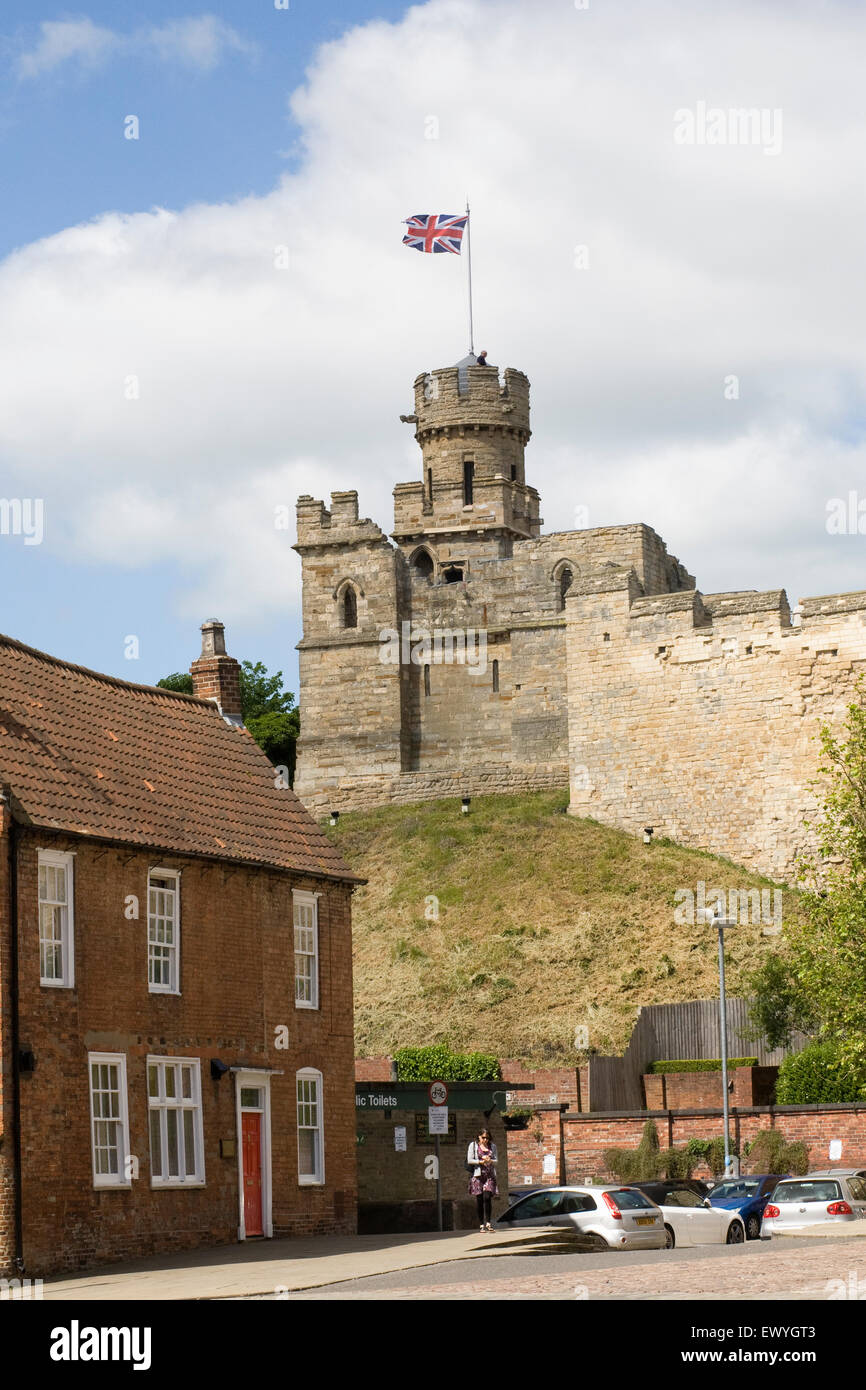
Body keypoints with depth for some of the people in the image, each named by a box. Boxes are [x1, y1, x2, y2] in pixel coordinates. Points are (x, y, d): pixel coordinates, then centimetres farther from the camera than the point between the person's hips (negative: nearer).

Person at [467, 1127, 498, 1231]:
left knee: (487, 1197, -14)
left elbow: (496, 1161, 13)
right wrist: (481, 1162, -11)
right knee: (480, 1200, -2)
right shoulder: (473, 1145, 5)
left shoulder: (492, 1146, 14)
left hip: (489, 1175, 1)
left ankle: (487, 1223, -13)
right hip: (478, 1175, -1)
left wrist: (489, 1161, -9)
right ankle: (482, 1224, 4)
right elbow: (469, 1160, 0)